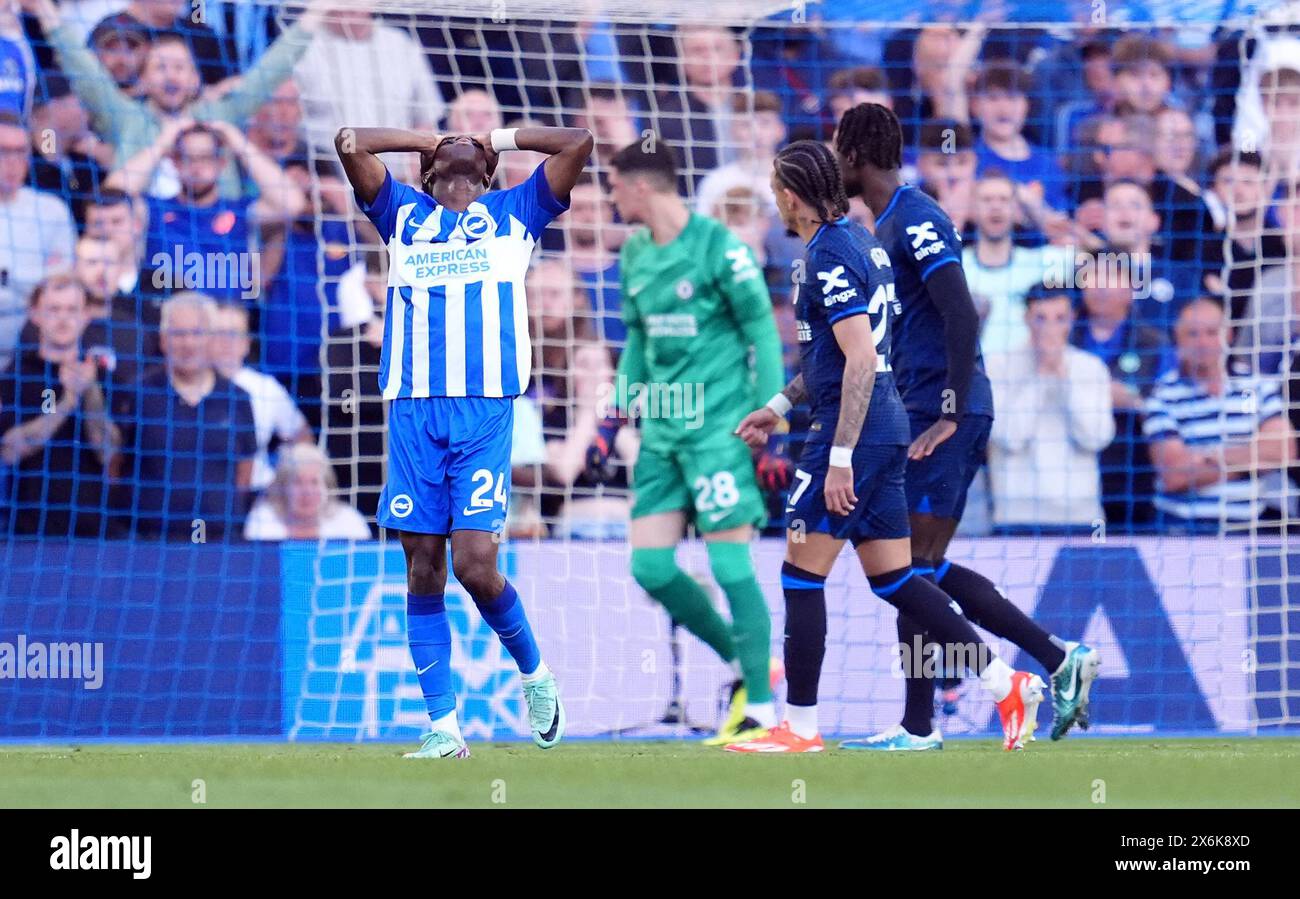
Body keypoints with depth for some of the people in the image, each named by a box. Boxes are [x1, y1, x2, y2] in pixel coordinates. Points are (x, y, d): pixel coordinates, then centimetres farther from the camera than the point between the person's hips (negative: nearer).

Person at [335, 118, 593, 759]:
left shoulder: (514, 212, 15)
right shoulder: (404, 215, 18)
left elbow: (577, 143, 6)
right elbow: (349, 143, 8)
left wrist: (501, 140, 17)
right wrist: (426, 141, 20)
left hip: (485, 411, -2)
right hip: (411, 411, 2)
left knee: (474, 564, -12)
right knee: (423, 570, -1)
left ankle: (533, 672, 14)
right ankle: (443, 725, 2)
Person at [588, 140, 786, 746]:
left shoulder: (718, 247, -10)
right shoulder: (634, 255, 12)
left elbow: (763, 330, -8)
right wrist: (615, 418, 17)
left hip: (719, 427, -8)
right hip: (662, 430, 8)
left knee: (730, 565, -8)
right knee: (650, 566, 2)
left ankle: (761, 710, -2)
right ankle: (746, 664, 19)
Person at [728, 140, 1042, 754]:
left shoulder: (830, 256, -14)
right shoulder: (858, 241, 16)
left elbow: (860, 361, -21)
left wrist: (839, 458, -22)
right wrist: (779, 406, 27)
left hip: (855, 432, -10)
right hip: (886, 432, 10)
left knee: (801, 576, -3)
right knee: (893, 580, 11)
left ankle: (800, 726, 1)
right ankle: (1005, 683, 6)